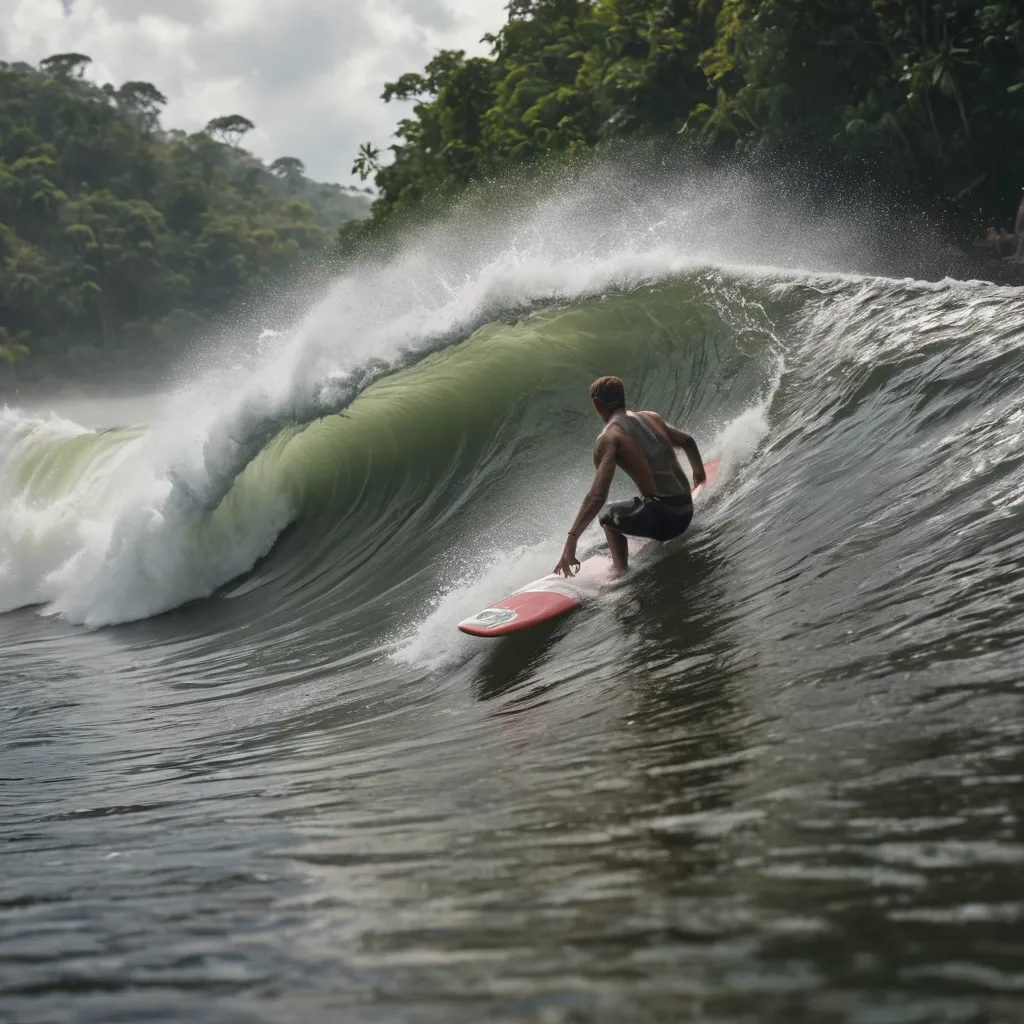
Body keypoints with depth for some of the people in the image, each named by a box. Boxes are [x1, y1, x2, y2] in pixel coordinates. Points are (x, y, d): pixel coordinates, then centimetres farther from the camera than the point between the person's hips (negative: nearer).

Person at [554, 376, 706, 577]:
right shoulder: (652, 418, 12)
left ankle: (623, 575, 8)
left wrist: (571, 540, -22)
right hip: (686, 513, 7)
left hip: (661, 516, -7)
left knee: (609, 517, 22)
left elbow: (597, 496, -18)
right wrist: (698, 471, 51)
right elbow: (688, 442, 30)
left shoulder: (608, 438, -7)